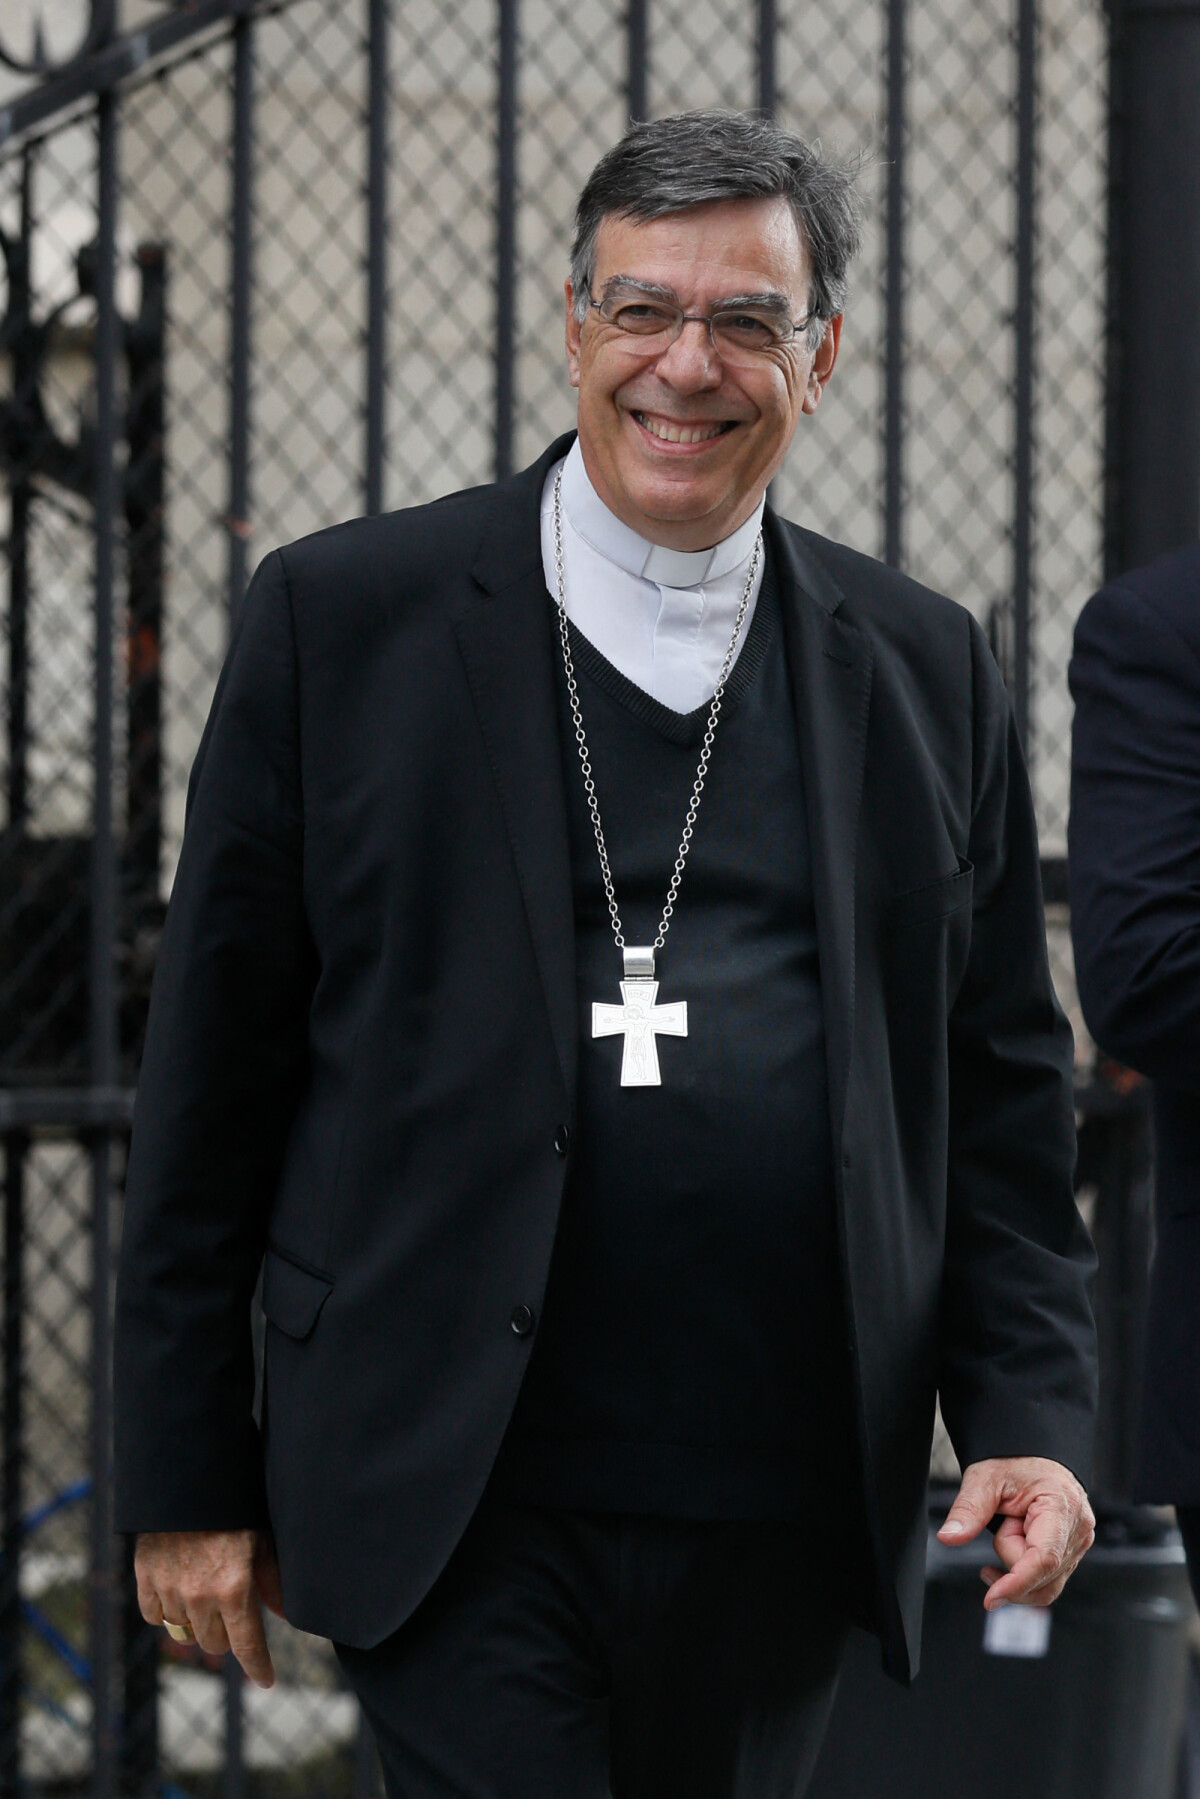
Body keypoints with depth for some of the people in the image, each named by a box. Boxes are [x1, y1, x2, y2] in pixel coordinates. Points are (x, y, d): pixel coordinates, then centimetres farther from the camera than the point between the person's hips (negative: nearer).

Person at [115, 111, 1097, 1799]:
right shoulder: (345, 619, 2)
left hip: (778, 1526, 3)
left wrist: (1029, 1419, -1)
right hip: (456, 1511, -3)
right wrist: (188, 1477, 1)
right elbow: (212, 1071, 3)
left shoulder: (925, 671, 11)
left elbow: (1002, 1089, 13)